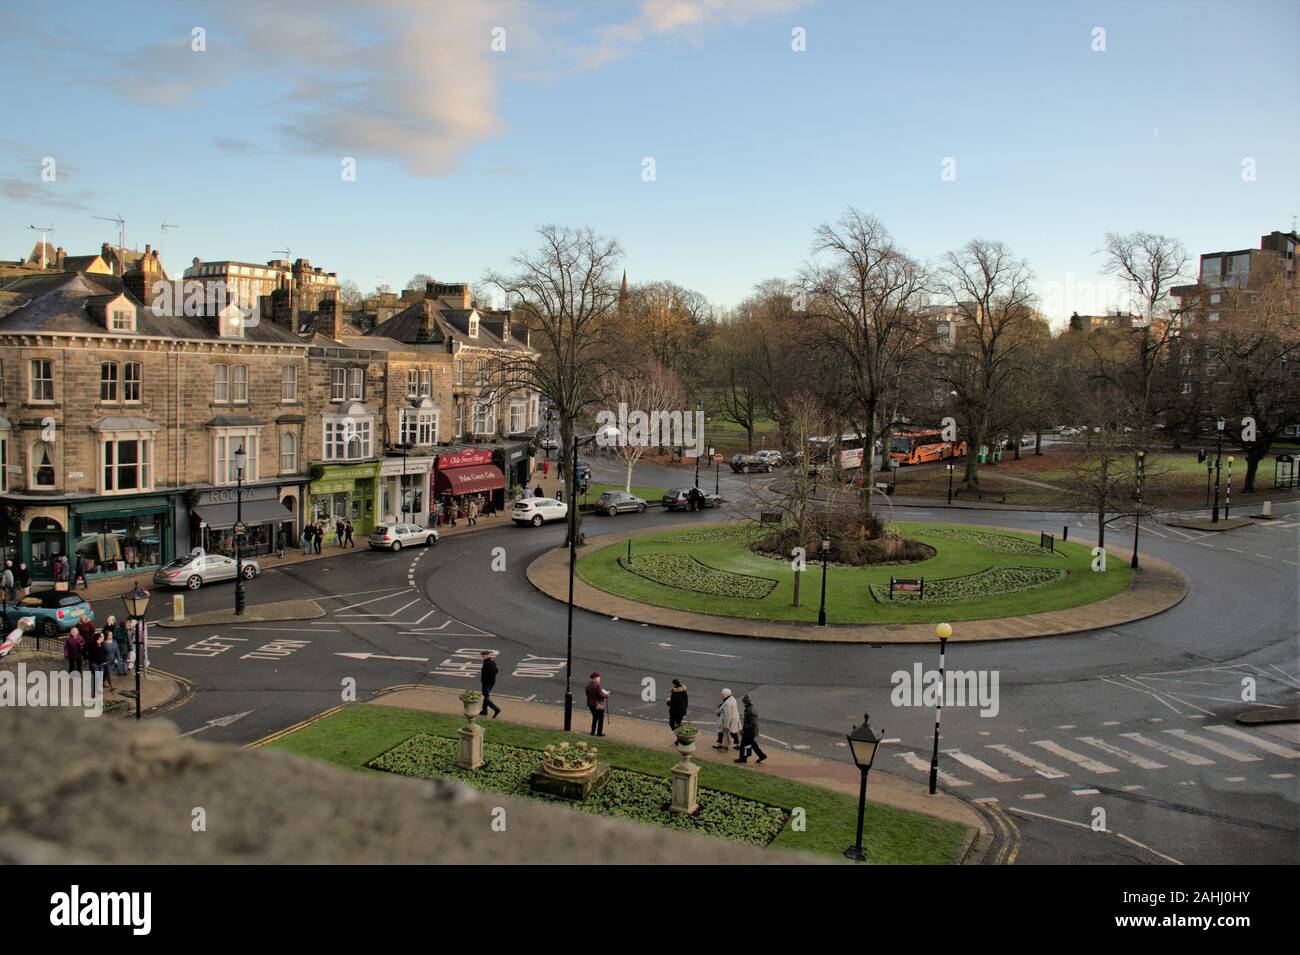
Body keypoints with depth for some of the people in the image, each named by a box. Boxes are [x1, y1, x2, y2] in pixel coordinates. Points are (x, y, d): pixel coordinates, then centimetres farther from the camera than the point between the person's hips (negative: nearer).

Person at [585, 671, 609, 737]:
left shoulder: (588, 683, 0)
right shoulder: (597, 684, -22)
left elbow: (587, 693, 9)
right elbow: (600, 694, -23)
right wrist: (606, 695, -3)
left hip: (590, 704, 7)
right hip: (598, 705, -7)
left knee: (595, 717, 23)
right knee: (601, 718, 9)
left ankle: (592, 732, 25)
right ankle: (599, 733, 14)